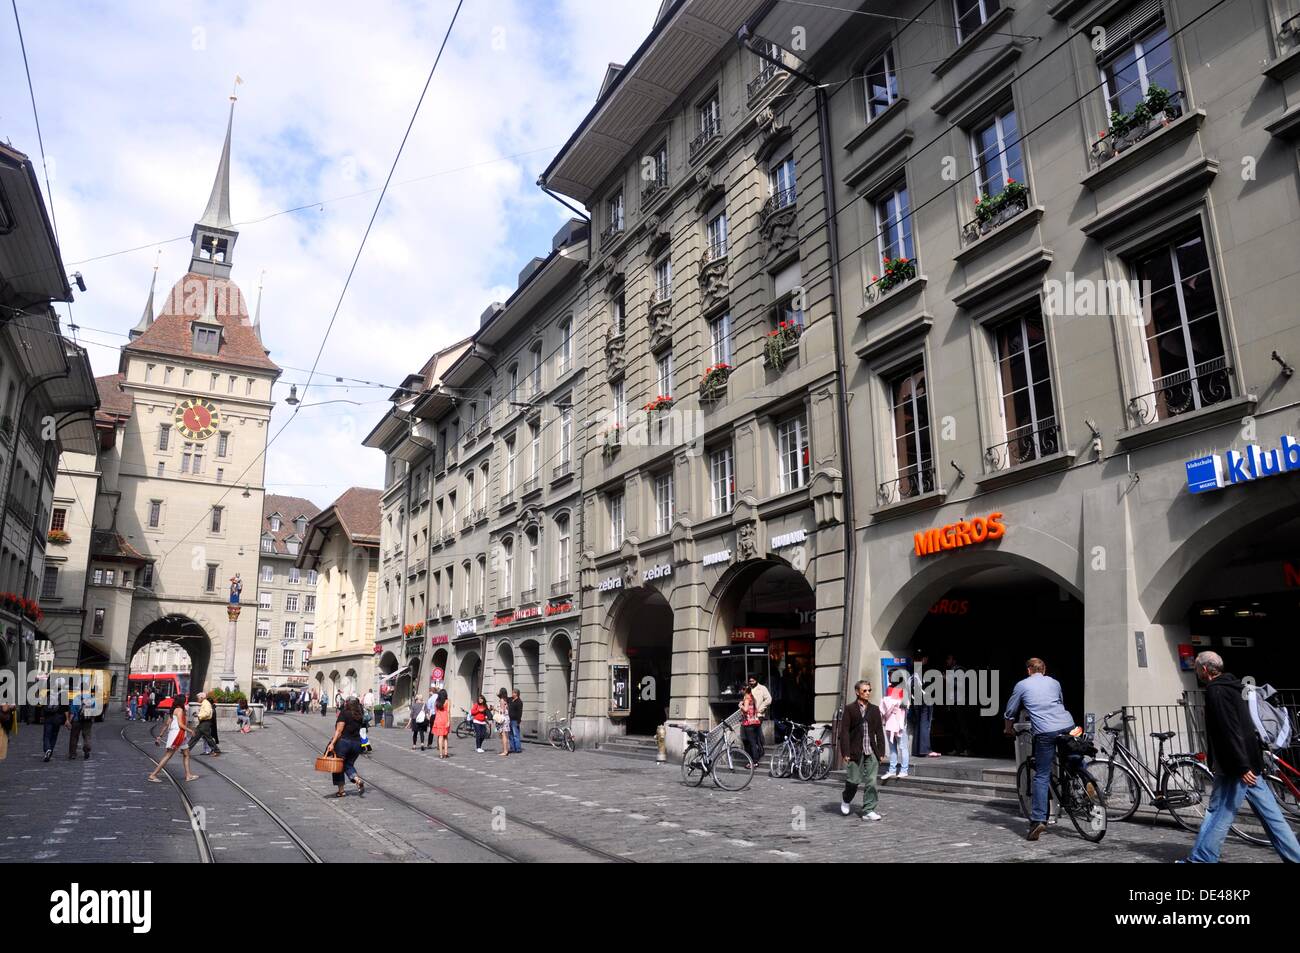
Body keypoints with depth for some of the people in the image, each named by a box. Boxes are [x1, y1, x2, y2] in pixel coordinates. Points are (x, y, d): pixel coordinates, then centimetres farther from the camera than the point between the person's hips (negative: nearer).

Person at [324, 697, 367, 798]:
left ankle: (341, 790, 10)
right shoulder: (359, 716, 9)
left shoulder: (344, 713, -7)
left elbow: (339, 731, -13)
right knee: (349, 764, 18)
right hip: (357, 743, 5)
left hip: (343, 741, -5)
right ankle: (358, 780, -8)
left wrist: (332, 743, -14)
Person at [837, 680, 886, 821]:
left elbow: (879, 732, 13)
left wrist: (881, 751, 7)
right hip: (855, 751, -4)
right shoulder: (849, 709, -2)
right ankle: (846, 800, 29)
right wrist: (845, 752, -11)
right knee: (853, 780, 0)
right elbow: (844, 731, -5)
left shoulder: (874, 710, 11)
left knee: (871, 782, 0)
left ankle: (868, 811, 8)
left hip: (872, 752, 4)